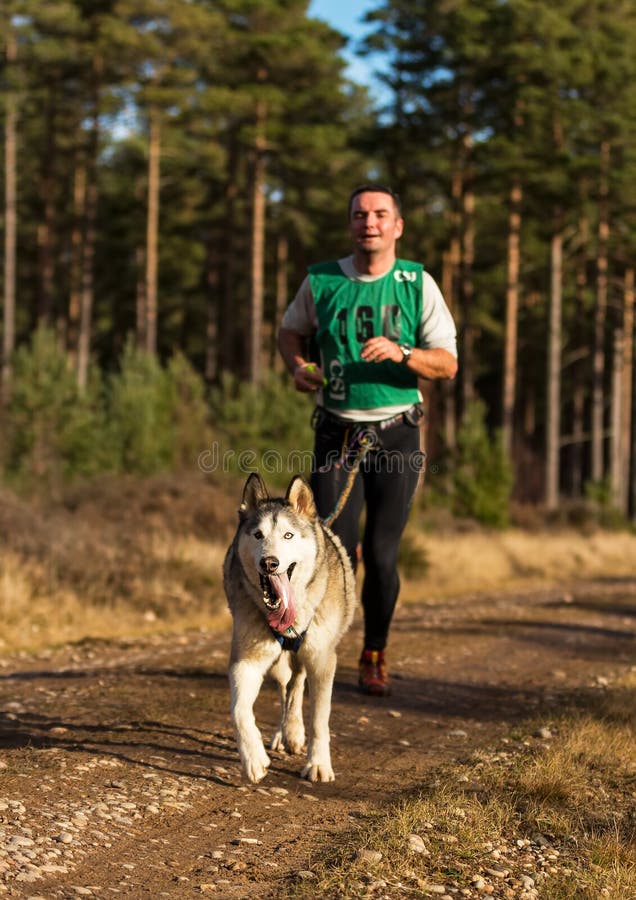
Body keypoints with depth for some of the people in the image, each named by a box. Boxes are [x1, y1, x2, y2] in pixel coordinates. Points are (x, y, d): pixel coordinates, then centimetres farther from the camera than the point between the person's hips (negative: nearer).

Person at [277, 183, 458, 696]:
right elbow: (291, 330, 19)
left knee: (382, 555, 0)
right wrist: (298, 366, -2)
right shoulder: (321, 281, 2)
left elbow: (448, 364, -3)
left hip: (397, 435, 0)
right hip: (338, 434, 1)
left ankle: (375, 658, 20)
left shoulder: (418, 284, -1)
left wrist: (402, 353, -21)